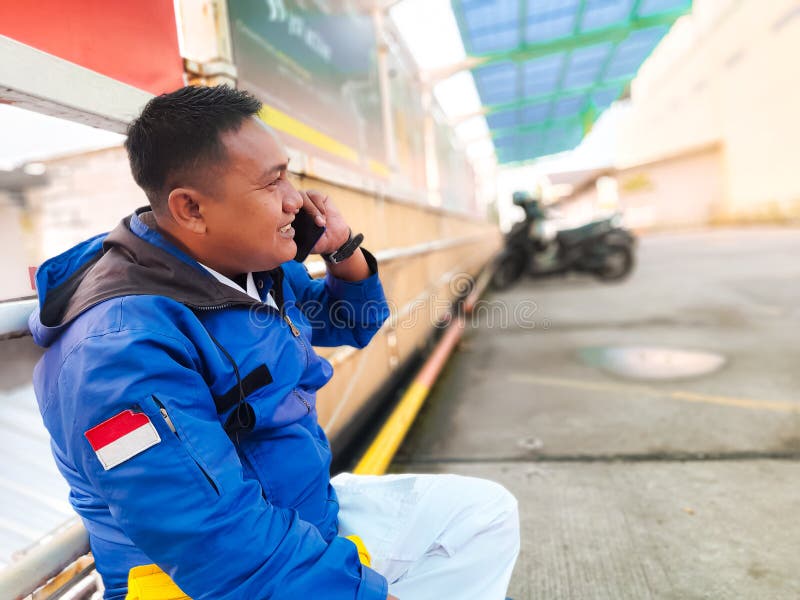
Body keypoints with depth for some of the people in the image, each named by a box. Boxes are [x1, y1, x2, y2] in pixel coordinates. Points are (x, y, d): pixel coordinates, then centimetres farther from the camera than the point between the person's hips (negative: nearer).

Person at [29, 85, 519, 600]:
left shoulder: (255, 266, 0)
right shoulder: (125, 349, -28)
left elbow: (353, 324, 13)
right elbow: (223, 544, -31)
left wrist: (343, 249, -6)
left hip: (312, 514, 8)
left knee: (487, 510, 11)